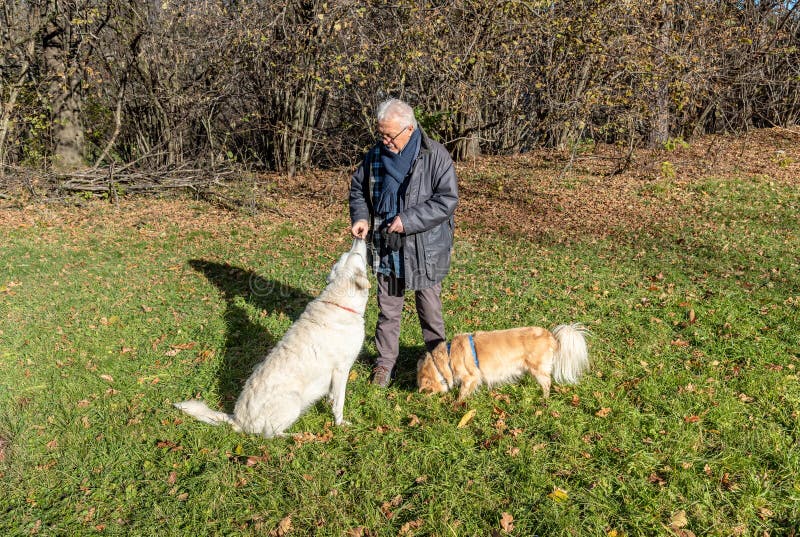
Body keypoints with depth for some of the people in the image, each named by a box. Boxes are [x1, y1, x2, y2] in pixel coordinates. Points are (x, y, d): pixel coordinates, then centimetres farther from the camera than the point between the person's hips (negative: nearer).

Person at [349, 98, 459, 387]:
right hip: (386, 246, 4)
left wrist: (408, 220, -22)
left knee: (430, 308, 11)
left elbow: (448, 199, -17)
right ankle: (385, 361, 29)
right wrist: (360, 217, -5)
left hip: (424, 248, -3)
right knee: (388, 308, 13)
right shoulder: (376, 155, 0)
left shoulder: (435, 155, -14)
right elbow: (357, 188, 14)